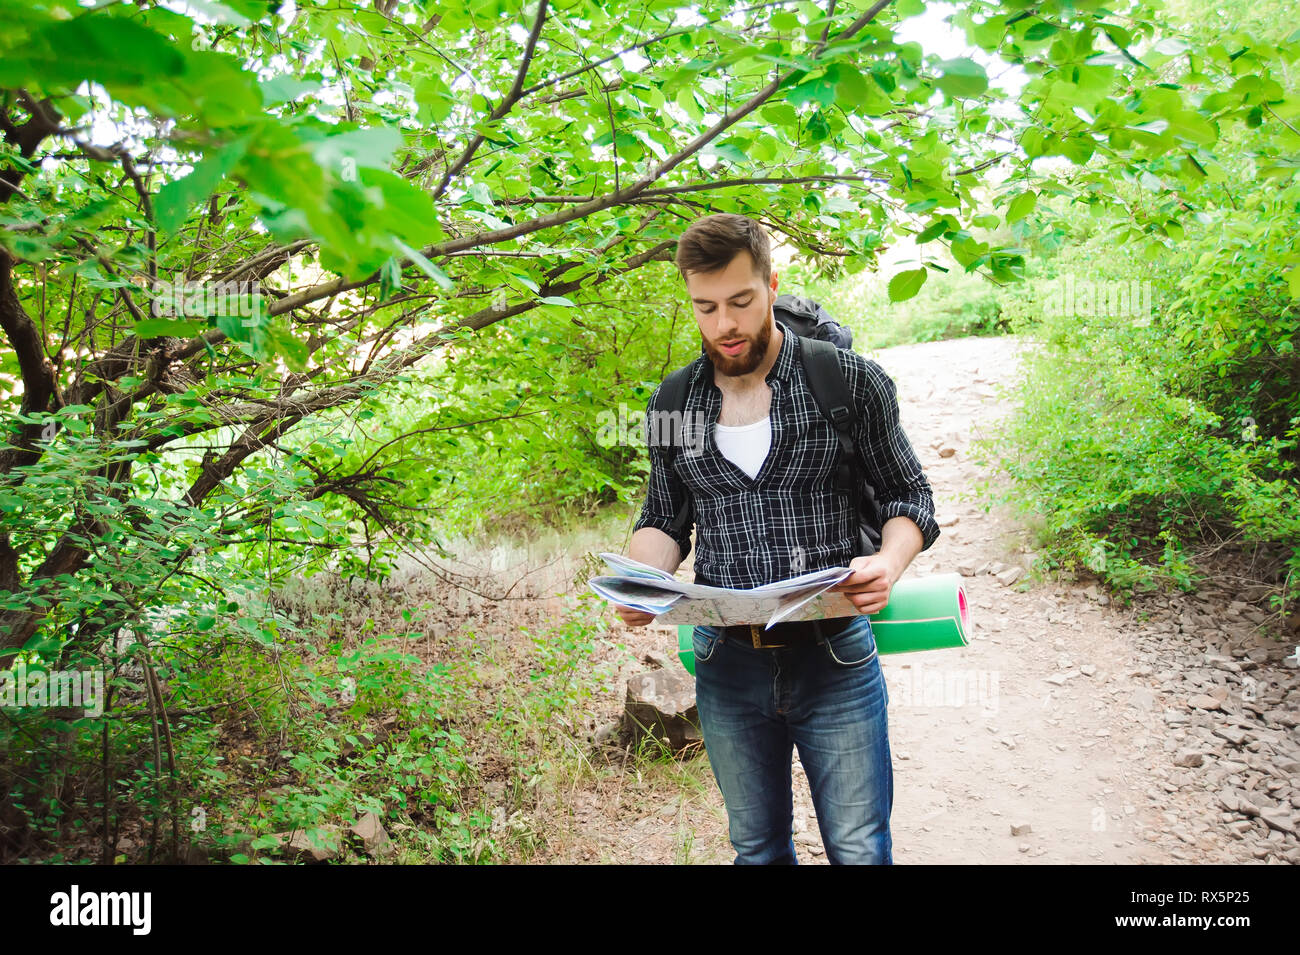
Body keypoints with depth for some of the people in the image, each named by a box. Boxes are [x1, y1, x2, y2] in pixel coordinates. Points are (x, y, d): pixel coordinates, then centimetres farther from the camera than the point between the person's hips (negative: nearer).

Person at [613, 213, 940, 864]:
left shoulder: (851, 380, -5)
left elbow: (908, 497, 1)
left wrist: (889, 564, -20)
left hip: (835, 660, -3)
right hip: (729, 665, 3)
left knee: (859, 850, 8)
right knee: (756, 847, 20)